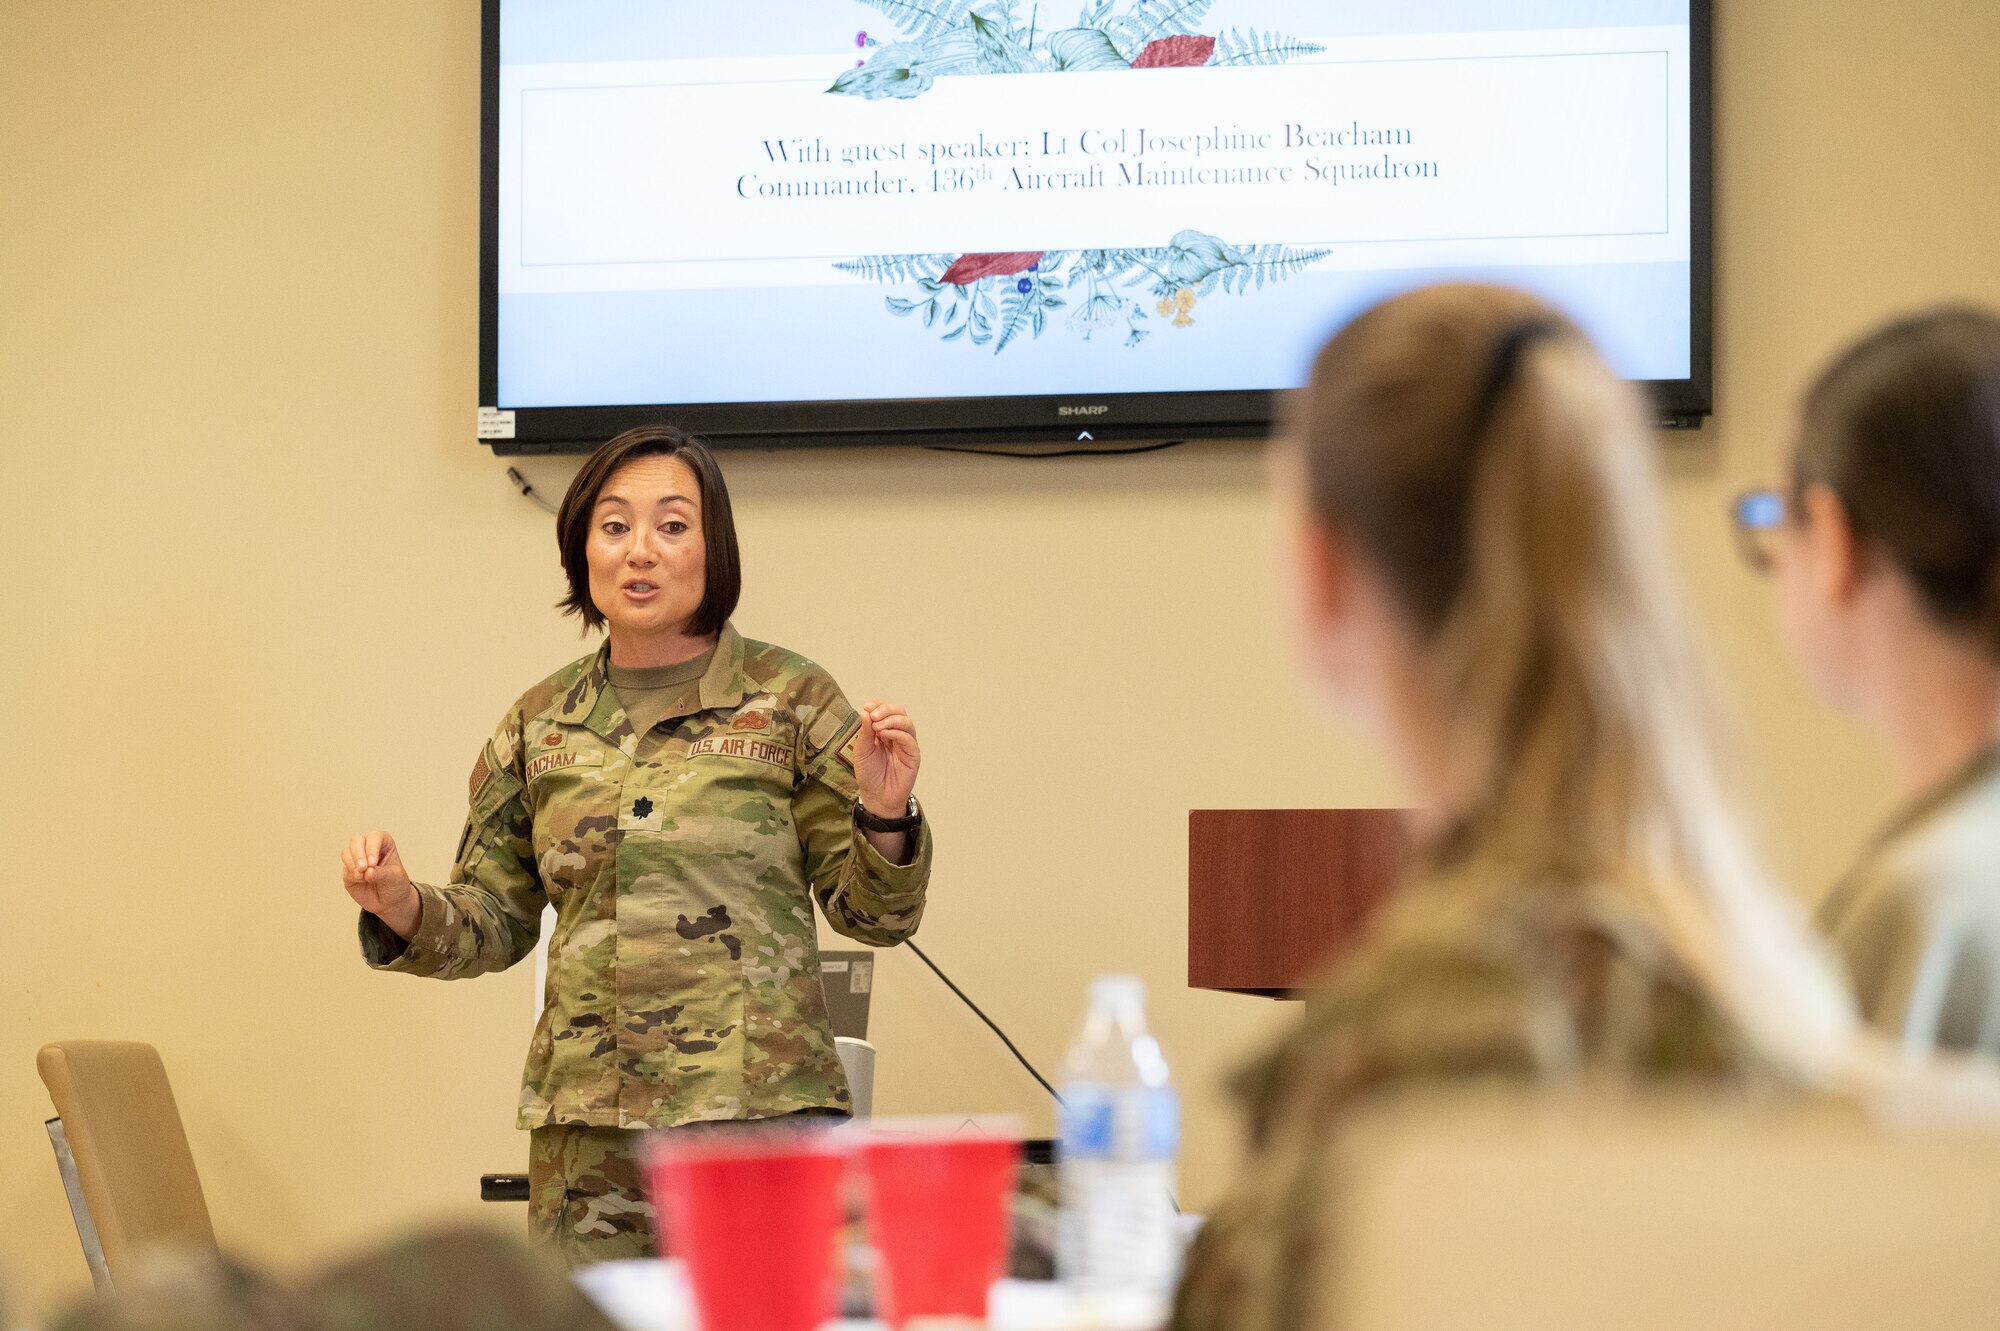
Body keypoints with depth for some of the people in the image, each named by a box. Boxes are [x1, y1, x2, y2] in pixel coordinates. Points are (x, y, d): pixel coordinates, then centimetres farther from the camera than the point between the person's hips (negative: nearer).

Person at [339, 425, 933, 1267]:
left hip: (759, 1108, -3)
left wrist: (885, 817, -16)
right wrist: (403, 913, -3)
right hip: (588, 1126, 3)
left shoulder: (790, 701, 2)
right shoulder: (539, 725, 10)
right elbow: (496, 924, 16)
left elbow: (872, 915, 3)